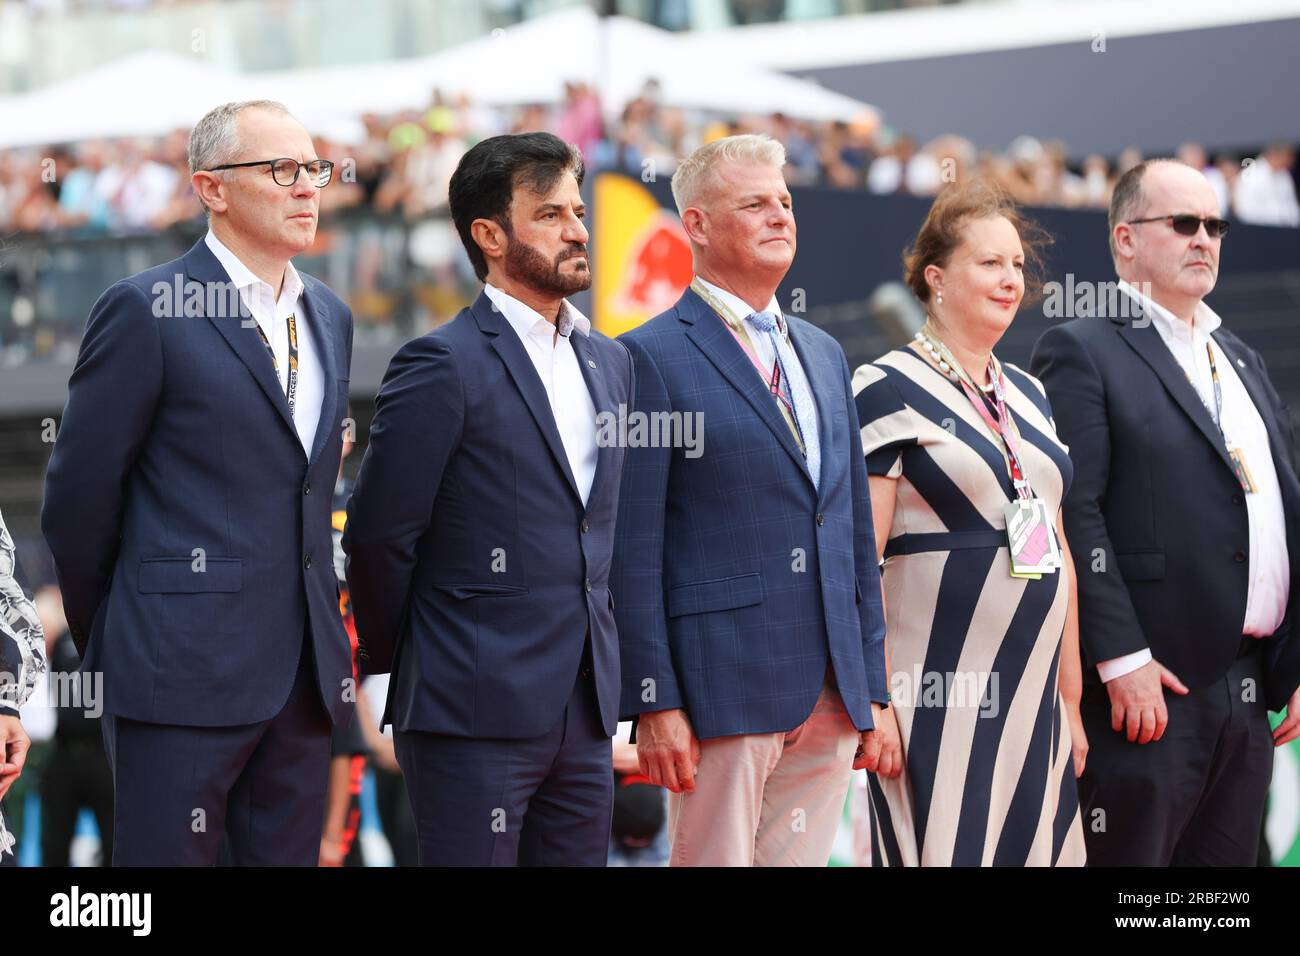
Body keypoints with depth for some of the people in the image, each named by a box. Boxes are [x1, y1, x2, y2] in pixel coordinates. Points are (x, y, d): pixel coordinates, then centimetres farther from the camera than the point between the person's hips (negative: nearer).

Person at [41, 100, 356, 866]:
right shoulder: (145, 311, -7)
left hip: (306, 677, 6)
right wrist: (107, 643, 5)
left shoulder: (330, 316, 15)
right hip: (183, 680, -6)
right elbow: (79, 497, -4)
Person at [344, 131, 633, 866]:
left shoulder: (610, 363, 15)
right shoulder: (445, 365, -9)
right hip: (478, 712, -7)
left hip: (586, 713, 7)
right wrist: (394, 659, 4)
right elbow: (377, 536, -7)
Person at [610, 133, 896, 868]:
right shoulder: (653, 359, -4)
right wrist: (654, 705, -13)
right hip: (722, 690, -6)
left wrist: (873, 690, 15)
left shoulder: (825, 354, 18)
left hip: (830, 696, 6)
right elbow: (633, 550, -8)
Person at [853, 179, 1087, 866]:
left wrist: (1071, 698, 14)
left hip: (1032, 697, 7)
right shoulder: (889, 388, -5)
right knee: (942, 854, -5)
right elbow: (858, 557, -10)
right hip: (940, 699, -7)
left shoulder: (1027, 395, 15)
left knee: (1036, 848, 5)